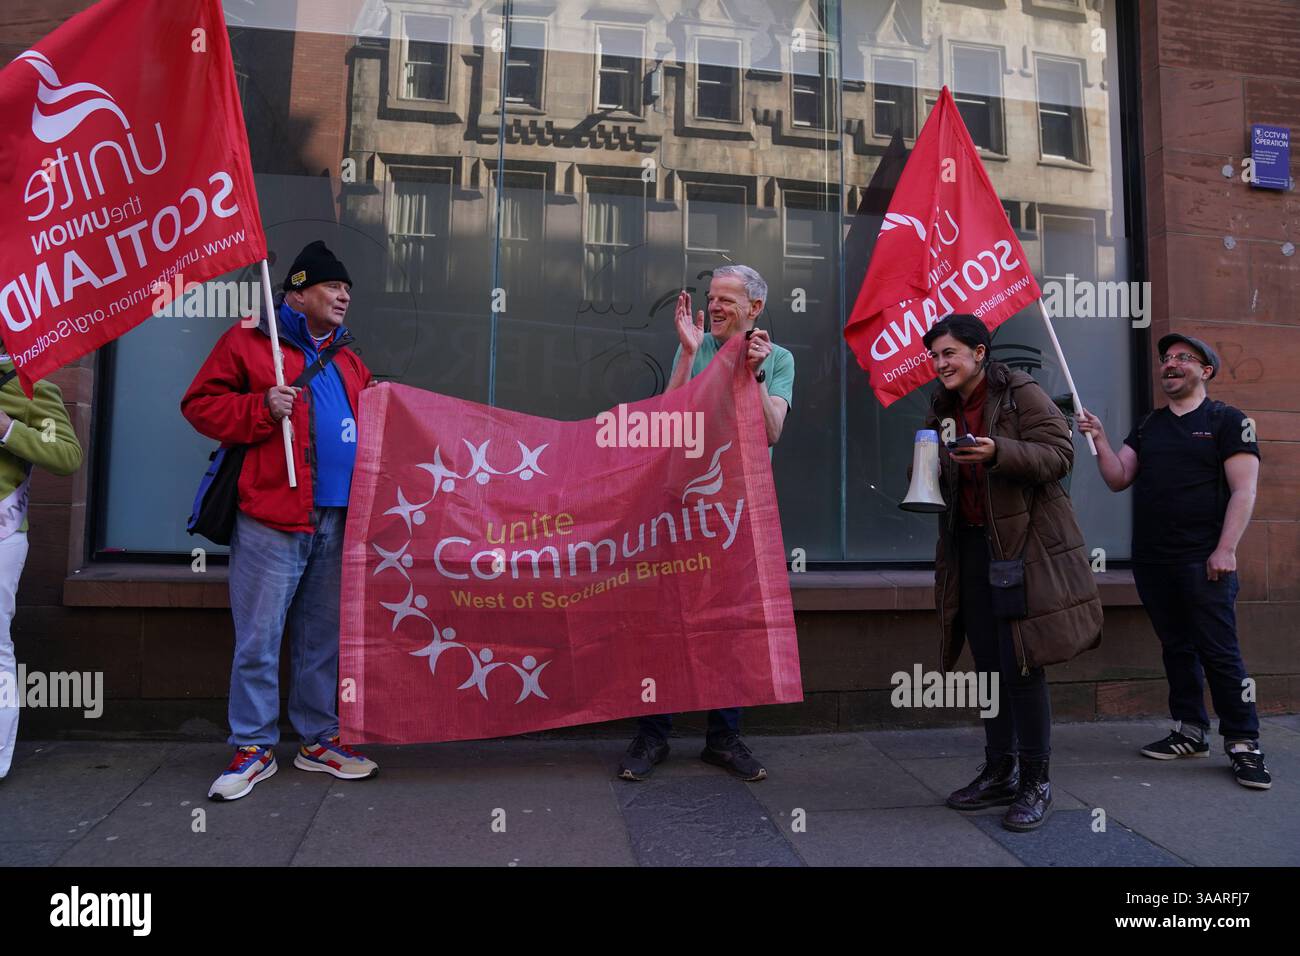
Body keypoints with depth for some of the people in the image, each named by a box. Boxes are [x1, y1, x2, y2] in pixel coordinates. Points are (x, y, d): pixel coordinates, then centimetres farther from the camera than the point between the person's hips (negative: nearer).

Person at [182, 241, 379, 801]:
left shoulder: (345, 358, 20)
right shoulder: (249, 340, 2)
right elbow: (200, 405, -1)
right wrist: (263, 409, -14)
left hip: (336, 517, 6)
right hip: (271, 517, -5)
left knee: (324, 637, 12)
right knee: (259, 638, -1)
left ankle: (319, 740, 24)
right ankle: (254, 748, 13)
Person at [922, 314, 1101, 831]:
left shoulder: (1022, 394, -7)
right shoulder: (942, 408, 13)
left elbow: (1059, 454, -15)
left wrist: (997, 452, -29)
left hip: (1024, 544, -6)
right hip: (971, 546, 6)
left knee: (1021, 666, -5)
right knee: (988, 665, 11)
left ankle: (1035, 782, 9)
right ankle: (999, 772, 23)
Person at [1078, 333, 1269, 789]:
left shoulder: (1227, 421, 0)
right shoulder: (1147, 427, 16)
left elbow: (1243, 490, -7)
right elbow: (1118, 479, 8)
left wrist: (1226, 549, -16)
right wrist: (1100, 440, -8)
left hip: (1202, 561, -5)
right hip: (1150, 560, 5)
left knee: (1219, 651, -5)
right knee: (1176, 648, 11)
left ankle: (1244, 744, 5)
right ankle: (1190, 732, 21)